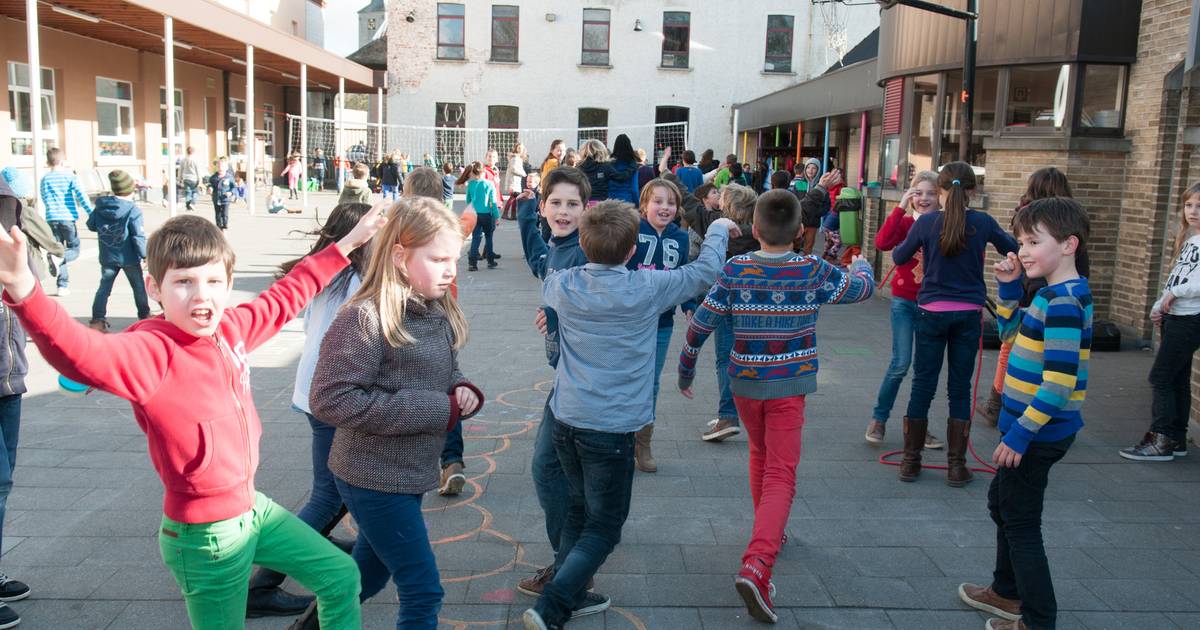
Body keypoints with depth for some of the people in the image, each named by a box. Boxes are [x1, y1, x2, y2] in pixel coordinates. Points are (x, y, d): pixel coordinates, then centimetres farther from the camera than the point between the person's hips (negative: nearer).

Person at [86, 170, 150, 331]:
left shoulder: (100, 206, 0)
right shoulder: (133, 210, -16)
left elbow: (91, 225, 9)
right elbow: (138, 236, -17)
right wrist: (145, 255, -10)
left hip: (107, 257, 4)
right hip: (129, 257, -4)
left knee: (104, 287, 8)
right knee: (138, 286, 13)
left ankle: (97, 319, 1)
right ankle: (145, 315, 24)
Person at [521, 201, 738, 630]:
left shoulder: (563, 286, -2)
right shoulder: (646, 289, -12)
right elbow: (705, 272, 2)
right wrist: (718, 229, 20)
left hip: (565, 419, 5)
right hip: (611, 427, -5)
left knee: (579, 510, 23)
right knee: (603, 528, 6)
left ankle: (571, 596, 32)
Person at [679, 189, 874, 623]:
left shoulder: (734, 271, -8)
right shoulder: (815, 272, -7)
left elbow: (700, 325, -6)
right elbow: (864, 288, 11)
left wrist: (685, 371, 9)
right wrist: (860, 266, 34)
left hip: (745, 383, 2)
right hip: (789, 385, -2)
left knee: (760, 455, 25)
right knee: (780, 474, -4)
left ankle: (767, 534, 45)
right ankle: (755, 566, -21)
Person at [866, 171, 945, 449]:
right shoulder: (905, 223, -3)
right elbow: (882, 243, -23)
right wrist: (900, 207, -22)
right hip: (904, 301, -2)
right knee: (901, 363, -8)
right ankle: (878, 418, 11)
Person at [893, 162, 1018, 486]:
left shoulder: (926, 222, -8)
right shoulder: (982, 222, -5)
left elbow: (899, 257, 5)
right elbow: (1012, 250, 13)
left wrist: (917, 249, 26)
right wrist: (999, 235, 32)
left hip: (932, 313, -1)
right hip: (968, 314, 1)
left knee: (922, 385, 8)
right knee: (960, 389, 9)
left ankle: (911, 460, 15)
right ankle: (956, 465, 13)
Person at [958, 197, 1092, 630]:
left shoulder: (1063, 302, -23)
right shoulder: (1054, 294, 7)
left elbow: (1059, 381, -27)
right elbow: (1011, 332, 21)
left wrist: (1021, 432, -24)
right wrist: (1009, 287, 7)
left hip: (1039, 430, -11)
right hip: (1028, 424, 11)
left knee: (1020, 522, 2)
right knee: (1002, 504, 24)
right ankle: (1008, 593, 41)